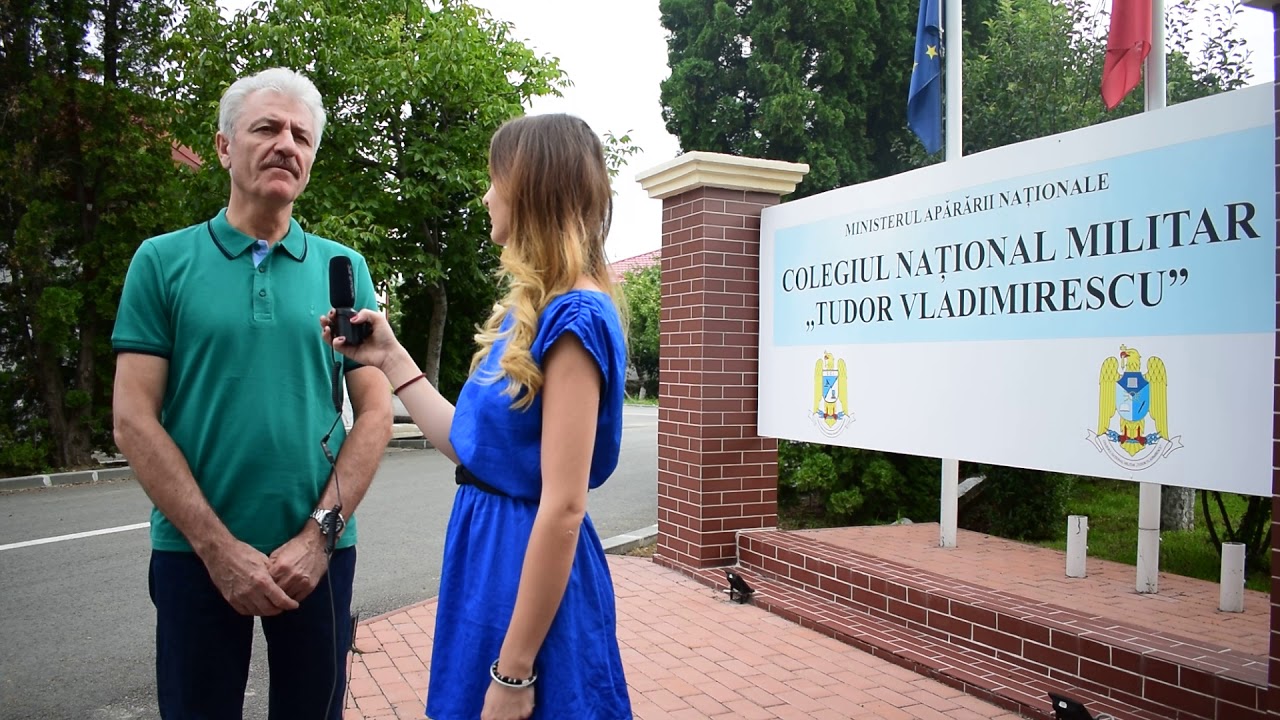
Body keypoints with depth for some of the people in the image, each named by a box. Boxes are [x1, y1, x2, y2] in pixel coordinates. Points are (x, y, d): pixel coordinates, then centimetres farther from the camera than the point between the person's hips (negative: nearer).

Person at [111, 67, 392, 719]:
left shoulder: (343, 268, 4)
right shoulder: (162, 261, 0)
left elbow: (374, 413, 0)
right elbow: (133, 420, -5)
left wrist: (320, 534, -9)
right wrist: (219, 547, -11)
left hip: (318, 552, 1)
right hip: (194, 553, -1)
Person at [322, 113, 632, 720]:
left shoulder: (572, 317, -20)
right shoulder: (525, 310, 8)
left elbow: (563, 508, -23)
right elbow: (468, 444, 11)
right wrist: (390, 358, 12)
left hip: (531, 564, -9)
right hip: (487, 556, 9)